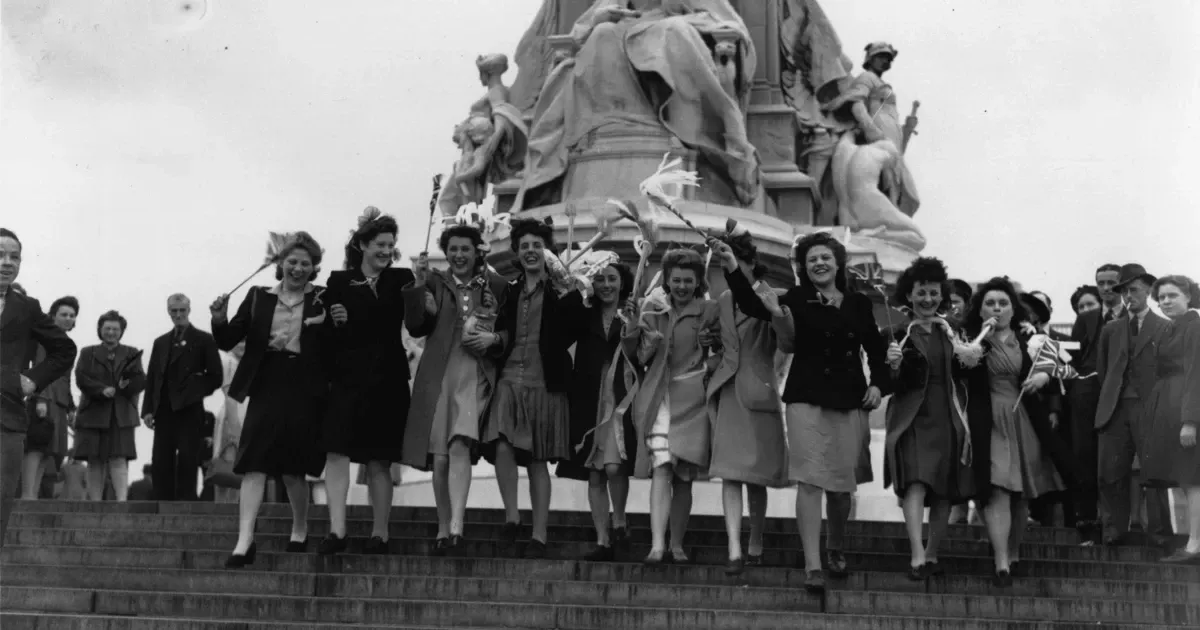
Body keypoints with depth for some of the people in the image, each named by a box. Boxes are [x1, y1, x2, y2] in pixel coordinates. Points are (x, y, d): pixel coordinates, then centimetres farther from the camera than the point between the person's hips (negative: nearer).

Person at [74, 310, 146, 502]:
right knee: (95, 462, 0)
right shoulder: (88, 353, 13)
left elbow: (141, 381, 4)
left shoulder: (131, 354, 14)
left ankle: (122, 501, -21)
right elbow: (81, 378, -1)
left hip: (122, 415, -1)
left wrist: (126, 386, -18)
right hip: (93, 414, 1)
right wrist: (102, 390, -16)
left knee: (119, 459, -11)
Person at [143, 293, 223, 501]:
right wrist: (147, 409, 6)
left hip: (189, 410, -4)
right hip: (164, 411, 4)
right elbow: (151, 378, 15)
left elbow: (216, 376, 2)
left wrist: (197, 391, -6)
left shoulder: (204, 340, 4)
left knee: (187, 463, -6)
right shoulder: (160, 342, 19)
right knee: (161, 463, 1)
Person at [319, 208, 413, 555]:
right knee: (336, 451, -11)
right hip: (347, 377, 0)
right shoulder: (339, 281, 5)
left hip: (386, 380, 0)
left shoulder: (400, 279, 7)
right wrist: (335, 321, -13)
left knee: (379, 460, 5)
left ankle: (380, 533, 12)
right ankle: (337, 530, -12)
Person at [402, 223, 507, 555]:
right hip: (437, 375, 2)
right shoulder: (435, 283, 9)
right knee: (439, 456, 3)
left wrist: (492, 339, -7)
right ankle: (443, 530, 15)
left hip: (475, 375, -2)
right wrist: (418, 286, -10)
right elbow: (415, 328, 0)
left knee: (460, 446, -20)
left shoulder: (497, 286, 8)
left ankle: (456, 528, -25)